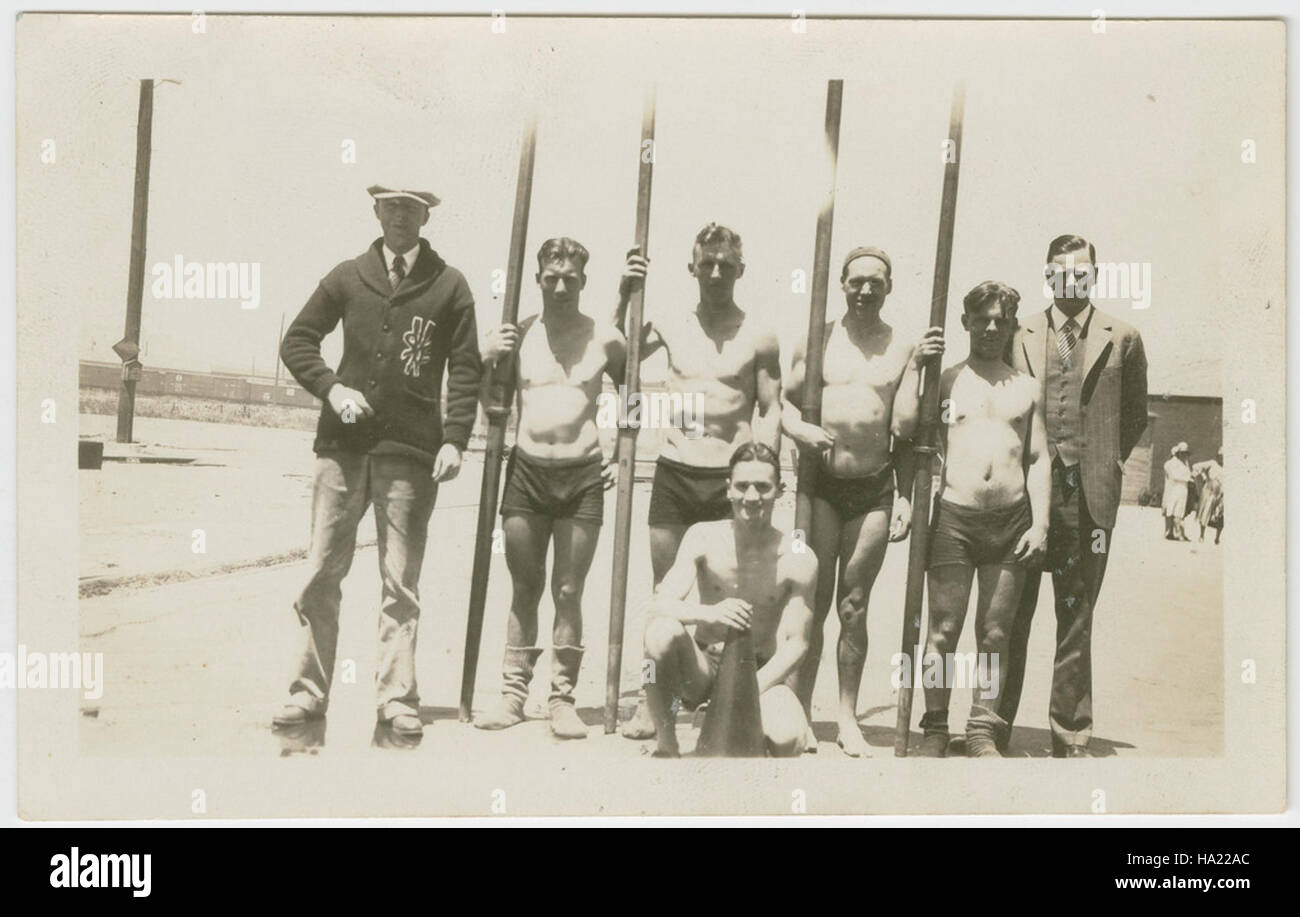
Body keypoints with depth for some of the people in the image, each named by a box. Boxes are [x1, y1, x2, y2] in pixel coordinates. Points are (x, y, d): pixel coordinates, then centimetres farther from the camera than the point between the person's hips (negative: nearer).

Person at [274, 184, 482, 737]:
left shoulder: (449, 286, 6)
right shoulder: (348, 278, 11)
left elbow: (465, 370, 4)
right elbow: (297, 342, 14)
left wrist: (454, 439, -7)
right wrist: (332, 388, -3)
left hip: (411, 452, -1)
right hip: (343, 445, 2)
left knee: (401, 582, 2)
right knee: (321, 575, 1)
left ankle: (397, 697, 8)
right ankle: (308, 692, 9)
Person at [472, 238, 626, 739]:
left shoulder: (605, 340, 1)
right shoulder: (517, 335, 3)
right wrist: (483, 358, -7)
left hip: (583, 474, -1)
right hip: (526, 470, 1)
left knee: (568, 591, 1)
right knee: (525, 588, 6)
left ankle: (562, 699, 8)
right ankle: (513, 692, 13)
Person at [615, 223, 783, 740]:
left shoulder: (759, 339, 1)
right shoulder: (671, 327, 8)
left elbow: (770, 411, 2)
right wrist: (625, 296, 3)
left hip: (730, 478, -2)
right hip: (674, 471, 2)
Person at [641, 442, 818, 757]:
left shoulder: (798, 560, -9)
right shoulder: (704, 538, -7)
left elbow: (796, 643, -7)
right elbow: (659, 604, -18)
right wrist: (709, 613, -39)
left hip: (760, 674, 0)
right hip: (700, 668, 0)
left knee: (788, 740, -31)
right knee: (661, 630, -32)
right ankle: (665, 743, -12)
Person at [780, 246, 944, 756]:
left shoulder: (903, 349, 5)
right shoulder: (816, 340, 5)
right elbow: (784, 400, 6)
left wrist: (905, 498, -2)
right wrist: (797, 428, -13)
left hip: (875, 488, 1)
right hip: (821, 484, 0)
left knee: (854, 607, 5)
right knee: (814, 604, -1)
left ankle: (847, 718, 14)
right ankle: (801, 713, 7)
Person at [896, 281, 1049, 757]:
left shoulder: (1027, 388, 13)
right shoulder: (945, 380, 7)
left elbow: (1038, 459, 12)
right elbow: (903, 427, -8)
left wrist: (1040, 523, 3)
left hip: (1012, 519, 2)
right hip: (954, 516, -2)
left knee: (995, 633, 6)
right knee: (943, 629, -1)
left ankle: (983, 730, 14)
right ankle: (934, 728, 8)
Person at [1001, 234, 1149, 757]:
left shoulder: (1122, 339, 7)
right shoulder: (1020, 336, 7)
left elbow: (1135, 416, 17)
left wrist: (1106, 465, 11)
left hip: (1089, 497, 0)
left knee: (1076, 619, 7)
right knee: (1011, 616, 2)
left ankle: (1070, 737, 15)